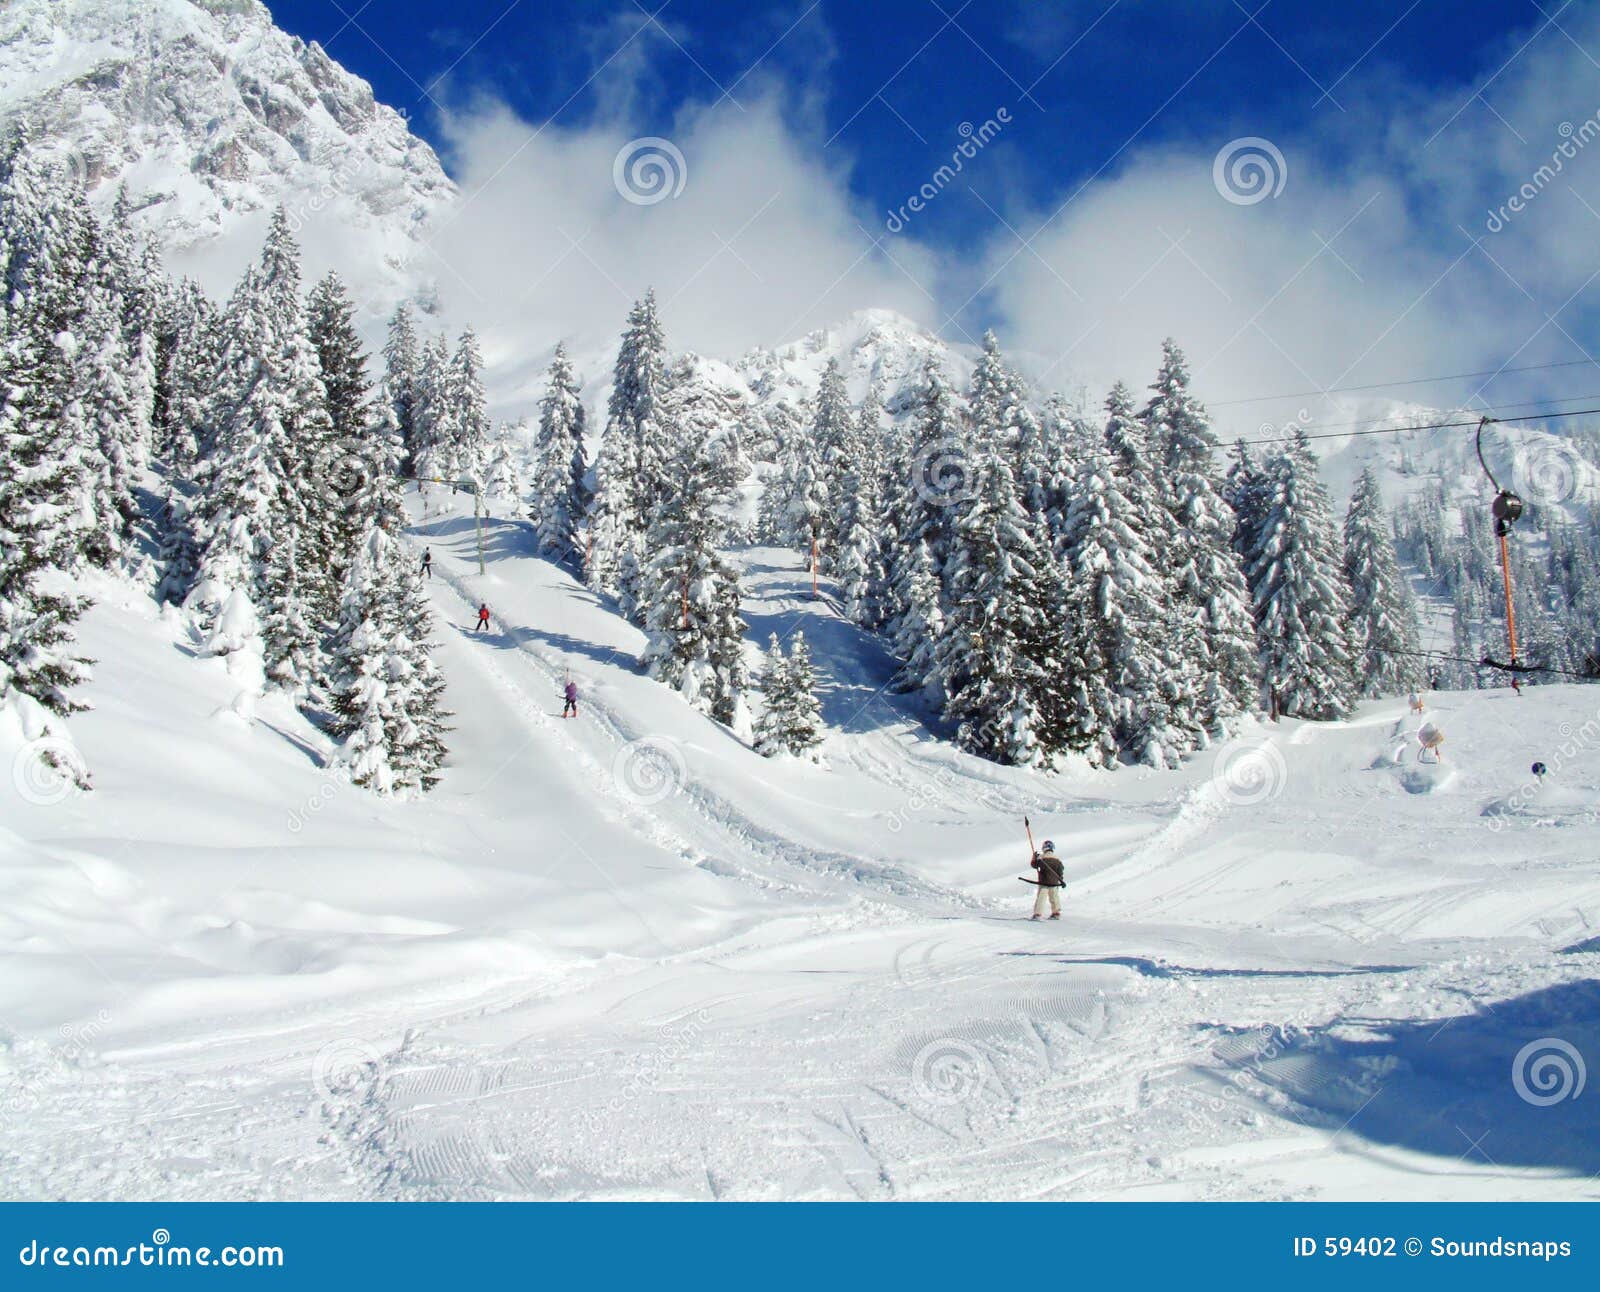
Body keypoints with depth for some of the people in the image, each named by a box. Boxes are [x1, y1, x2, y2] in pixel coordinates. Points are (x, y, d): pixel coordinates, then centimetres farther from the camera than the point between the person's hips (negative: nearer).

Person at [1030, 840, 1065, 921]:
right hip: (1054, 883, 3)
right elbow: (1061, 871, 3)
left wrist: (1035, 857, 18)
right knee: (1054, 897, 19)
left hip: (1043, 882, -3)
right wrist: (1062, 881, 10)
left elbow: (1034, 865, 3)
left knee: (1041, 898, -5)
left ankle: (1038, 914, -16)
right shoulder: (1057, 859, 1)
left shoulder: (1041, 857, -8)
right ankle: (1056, 913, 28)